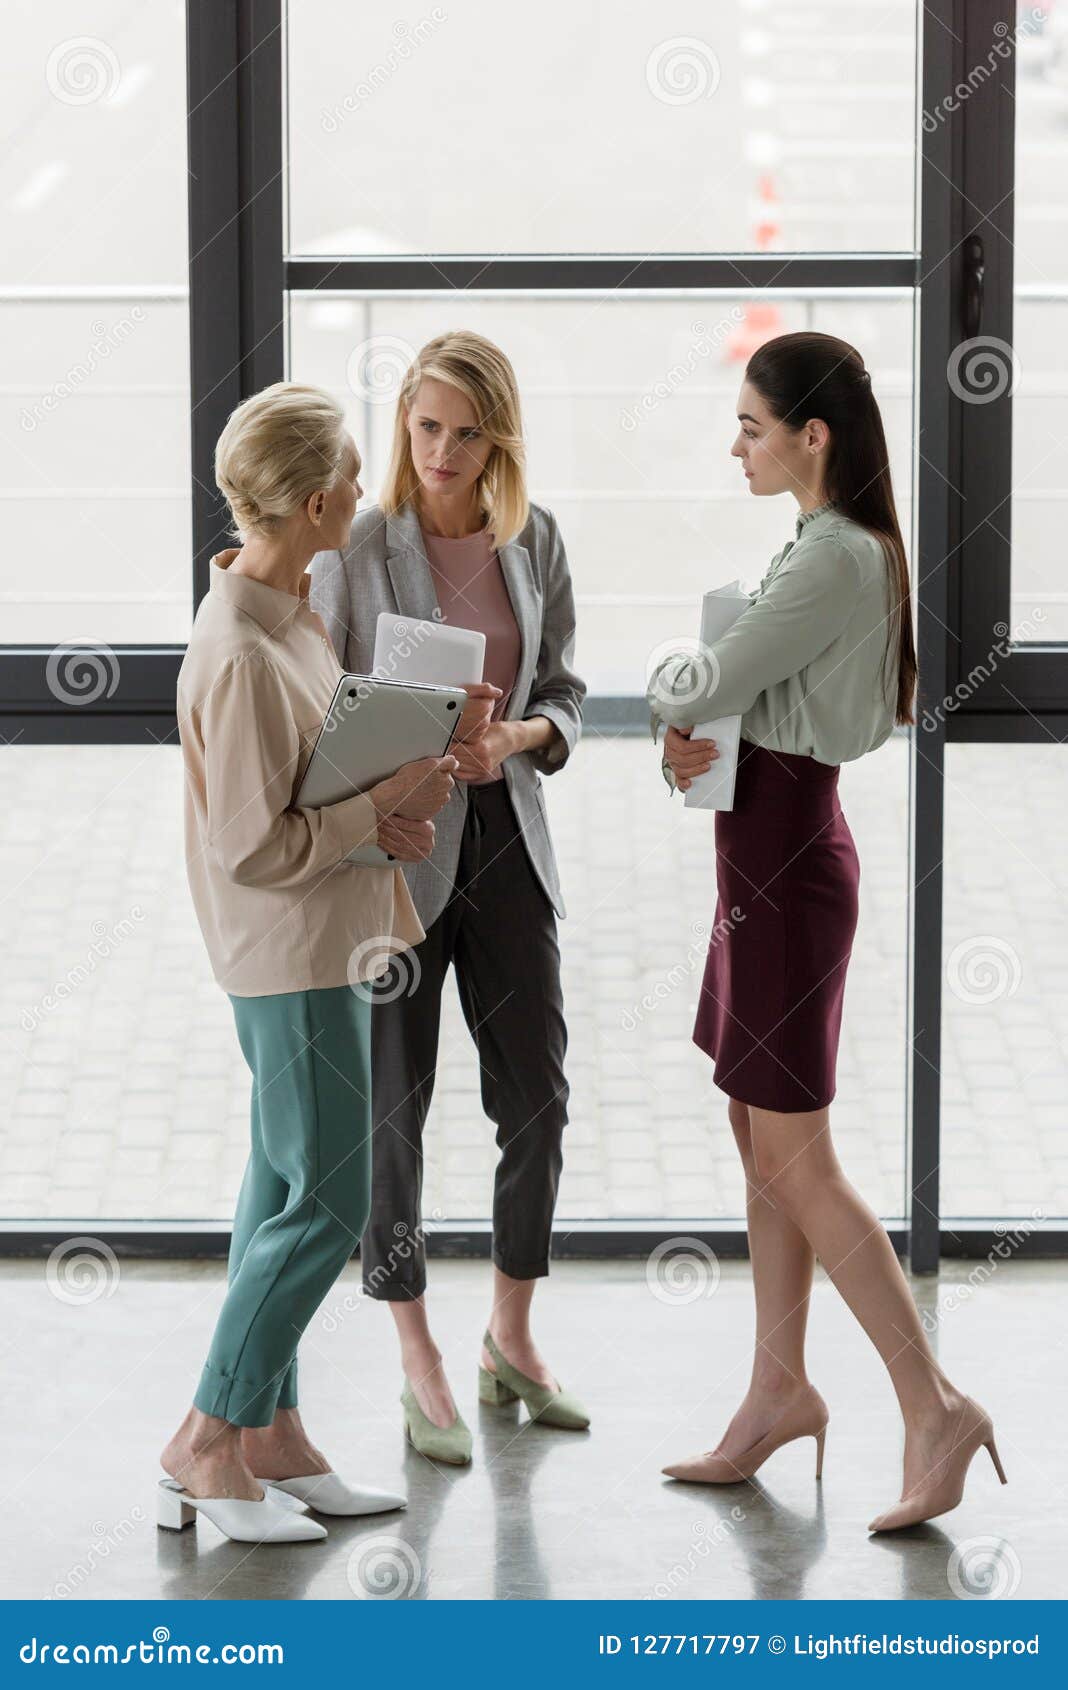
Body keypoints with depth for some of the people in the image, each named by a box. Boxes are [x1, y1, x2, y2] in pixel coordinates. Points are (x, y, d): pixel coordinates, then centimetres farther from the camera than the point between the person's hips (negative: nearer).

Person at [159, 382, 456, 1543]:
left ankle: (271, 1435, 22)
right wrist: (381, 810, -15)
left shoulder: (289, 610, 7)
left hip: (324, 943, 10)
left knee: (287, 1194, 14)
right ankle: (205, 1448, 3)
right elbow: (254, 847, -23)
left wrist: (387, 805, 0)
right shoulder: (240, 655, -24)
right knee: (325, 1206, -5)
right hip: (292, 957, -10)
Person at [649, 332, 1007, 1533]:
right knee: (763, 1139, 15)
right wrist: (690, 731, -7)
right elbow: (740, 689, 13)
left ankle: (933, 1405, -3)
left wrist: (669, 682, 3)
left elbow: (709, 683, -19)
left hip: (785, 862, -10)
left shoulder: (834, 558, -20)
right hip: (771, 845, 10)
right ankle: (780, 1387, 24)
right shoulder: (837, 548, 11)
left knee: (795, 1158, -6)